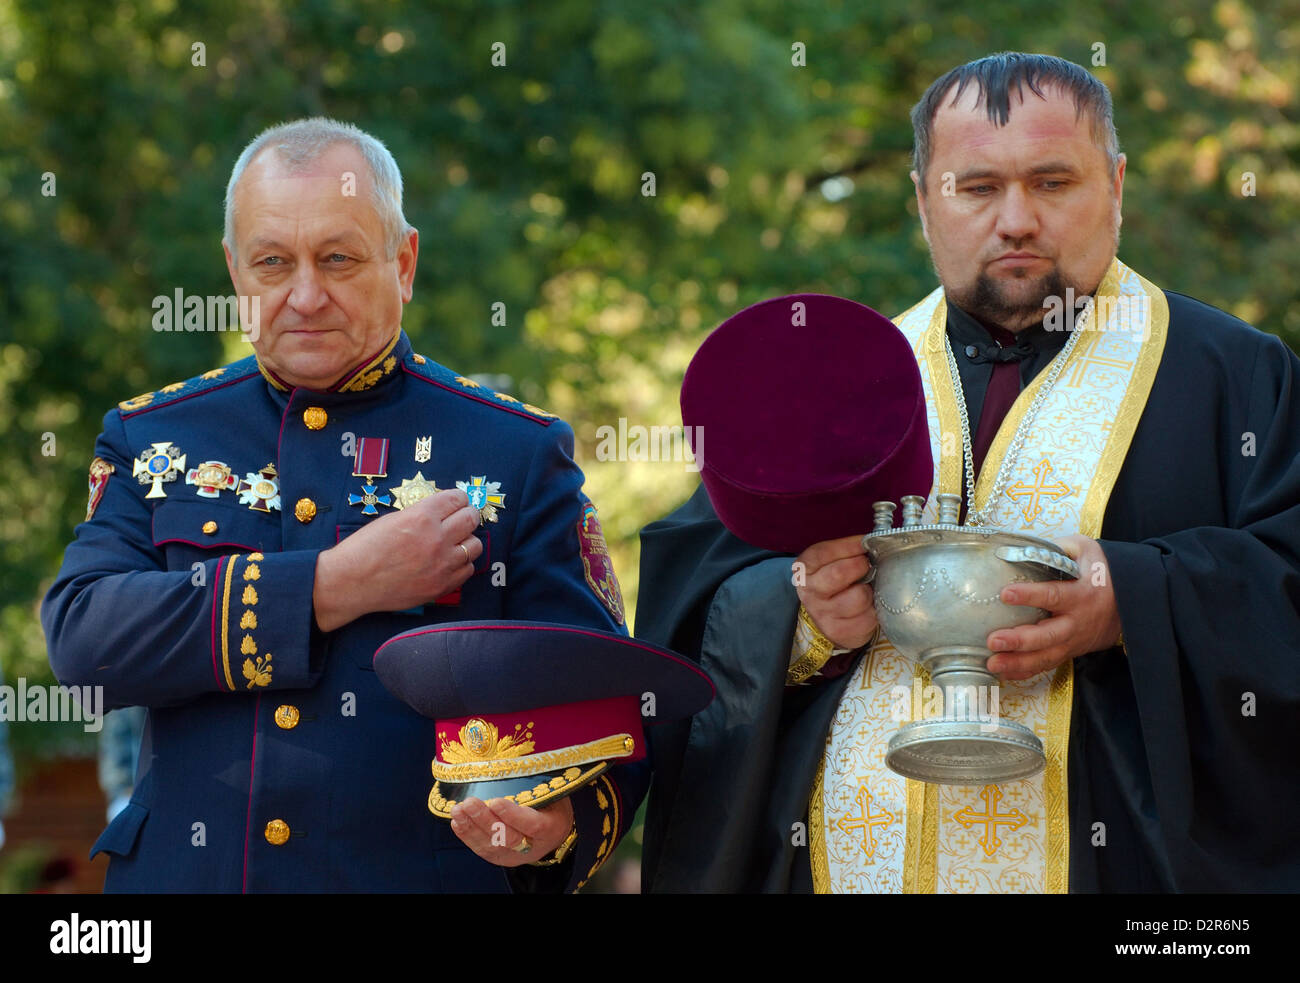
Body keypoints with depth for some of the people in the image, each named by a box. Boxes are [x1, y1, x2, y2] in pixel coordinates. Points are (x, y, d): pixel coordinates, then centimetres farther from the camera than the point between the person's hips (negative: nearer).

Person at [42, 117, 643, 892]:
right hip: (184, 871, 2)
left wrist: (560, 818, -26)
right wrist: (337, 587, -16)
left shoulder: (519, 454, 1)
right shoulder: (151, 438, 6)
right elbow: (83, 638, -9)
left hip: (427, 874, -1)